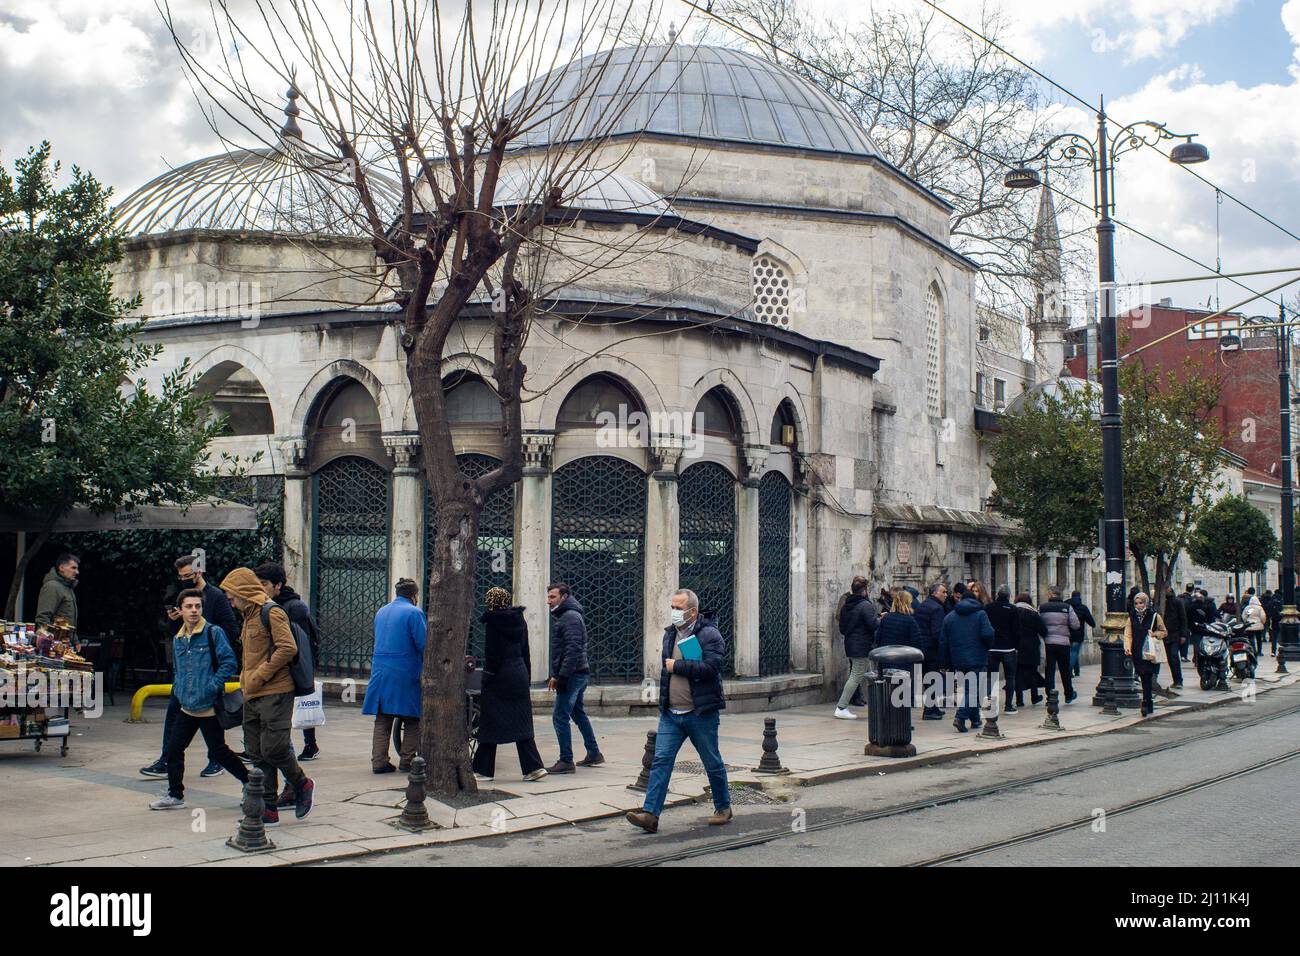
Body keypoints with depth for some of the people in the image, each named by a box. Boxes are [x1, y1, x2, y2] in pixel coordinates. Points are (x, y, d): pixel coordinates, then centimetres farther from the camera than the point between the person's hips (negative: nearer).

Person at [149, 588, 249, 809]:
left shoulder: (213, 633, -9)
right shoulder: (178, 639, 12)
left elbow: (229, 663, -13)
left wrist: (211, 687, -17)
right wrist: (178, 689, 9)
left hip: (208, 707, -7)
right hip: (186, 707, 7)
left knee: (218, 753, -2)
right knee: (173, 749, 8)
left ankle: (251, 783, 12)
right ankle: (175, 796, 20)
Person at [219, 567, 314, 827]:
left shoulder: (271, 612, -9)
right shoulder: (249, 616, 20)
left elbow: (288, 648, -20)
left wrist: (258, 677, -17)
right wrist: (246, 681, 14)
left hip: (274, 694, -9)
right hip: (252, 697, 9)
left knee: (272, 749, -11)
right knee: (258, 755, 7)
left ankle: (302, 784, 13)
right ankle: (268, 810, 11)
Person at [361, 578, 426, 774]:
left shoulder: (381, 612, 14)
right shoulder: (414, 613, -8)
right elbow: (423, 645, -12)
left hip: (380, 672, 6)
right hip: (406, 673, -6)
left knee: (382, 720, 8)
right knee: (412, 720, 5)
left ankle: (379, 761, 5)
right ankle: (407, 760, 4)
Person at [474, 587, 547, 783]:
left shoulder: (493, 620, -11)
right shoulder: (520, 620, 8)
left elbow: (491, 653, -14)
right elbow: (525, 651, 12)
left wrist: (487, 676, -9)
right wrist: (526, 676, 17)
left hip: (499, 677, -6)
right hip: (519, 674, 6)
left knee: (490, 723, 3)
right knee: (521, 721, 10)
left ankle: (484, 770, 8)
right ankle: (534, 767, 4)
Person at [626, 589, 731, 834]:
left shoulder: (709, 635, -11)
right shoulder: (670, 634, 12)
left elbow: (710, 667, -25)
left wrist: (677, 666, -17)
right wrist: (664, 699, 15)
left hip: (701, 714, -6)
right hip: (671, 714, 6)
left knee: (712, 763, 9)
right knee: (661, 761, -5)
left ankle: (723, 808, 28)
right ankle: (650, 814, -10)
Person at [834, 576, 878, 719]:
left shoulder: (845, 606, 11)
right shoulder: (866, 605, -14)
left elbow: (842, 628, 15)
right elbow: (873, 624, -21)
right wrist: (881, 619, -2)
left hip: (849, 645, 9)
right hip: (862, 647, -9)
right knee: (856, 677, -5)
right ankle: (841, 708, -7)